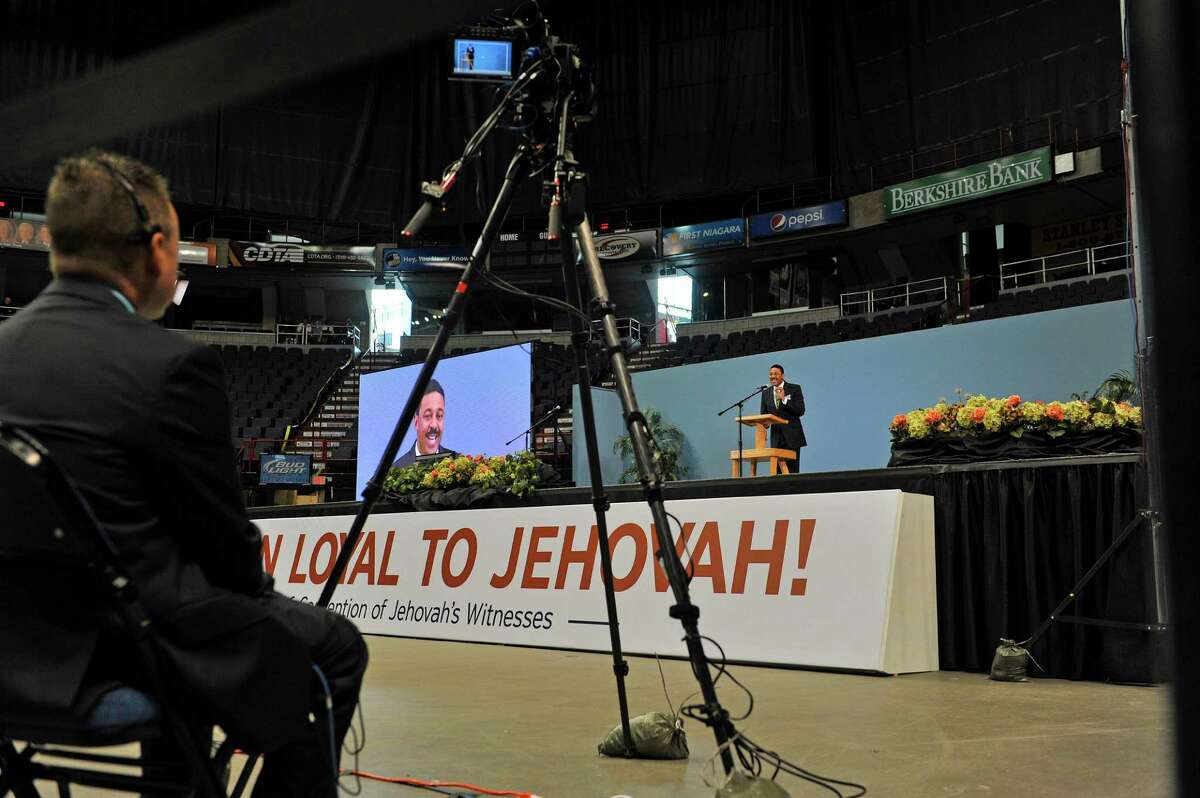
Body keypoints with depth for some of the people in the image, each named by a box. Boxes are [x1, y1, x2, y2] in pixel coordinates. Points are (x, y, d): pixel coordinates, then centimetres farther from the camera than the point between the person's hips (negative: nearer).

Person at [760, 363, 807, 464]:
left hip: (792, 436, -3)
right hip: (776, 437, 3)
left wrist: (784, 399, -17)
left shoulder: (794, 389, 0)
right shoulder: (766, 393, 11)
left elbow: (801, 411, -8)